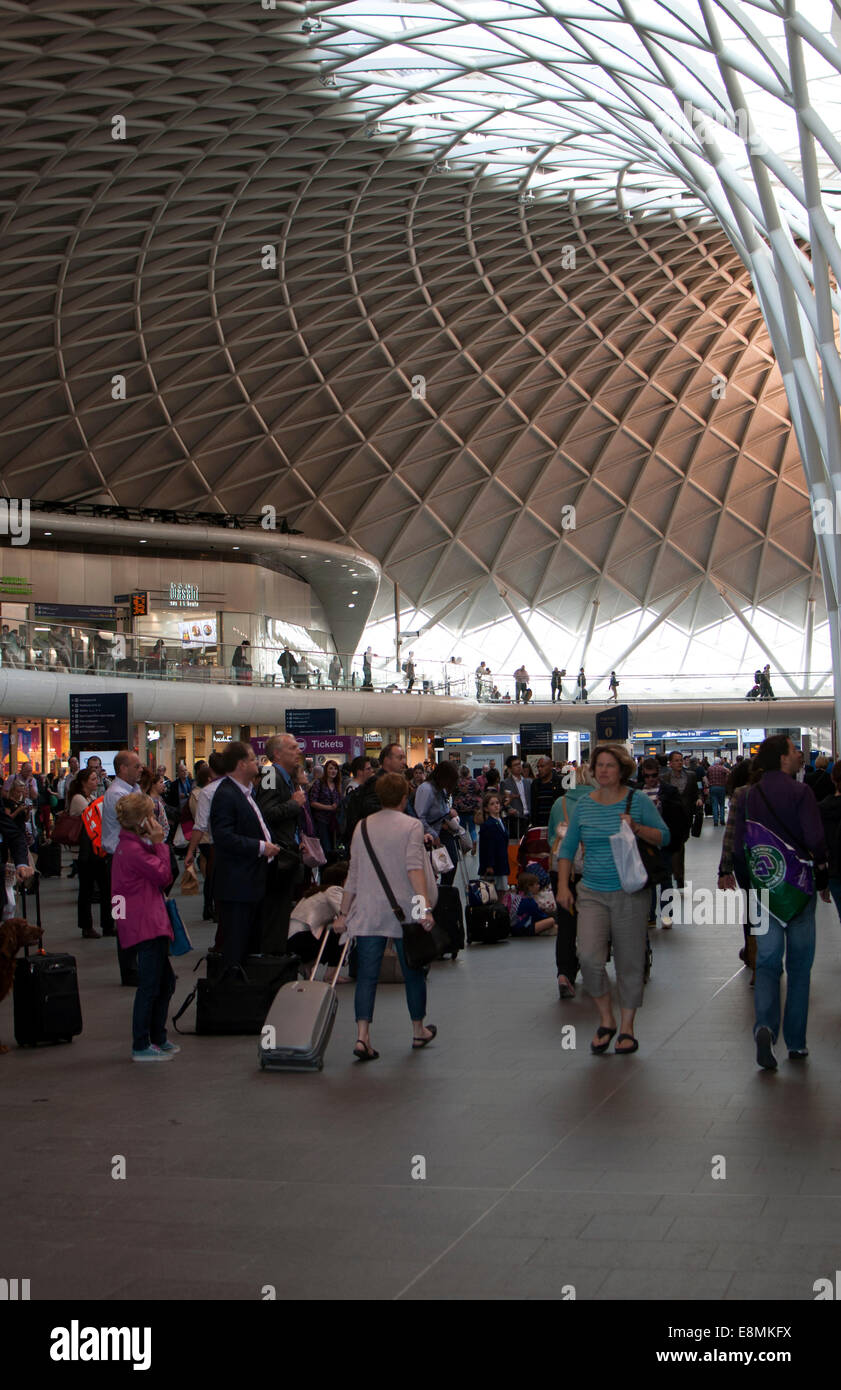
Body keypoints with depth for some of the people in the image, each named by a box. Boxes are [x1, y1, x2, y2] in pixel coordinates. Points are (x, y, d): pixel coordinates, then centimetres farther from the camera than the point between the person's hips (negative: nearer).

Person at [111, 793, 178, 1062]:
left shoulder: (133, 845, 16)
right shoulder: (133, 849, -17)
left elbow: (157, 875, 18)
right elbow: (163, 875, -14)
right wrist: (159, 844, -10)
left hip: (152, 923, 11)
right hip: (145, 925, -11)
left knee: (165, 982, 16)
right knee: (150, 985, -6)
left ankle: (158, 1038, 25)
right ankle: (141, 1047, 0)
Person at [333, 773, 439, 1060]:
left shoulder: (362, 827, 8)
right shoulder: (411, 826, -3)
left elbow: (353, 876, 10)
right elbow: (414, 867, -17)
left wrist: (343, 914, 16)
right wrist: (425, 905, -22)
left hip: (367, 914, 2)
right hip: (404, 913, -2)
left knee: (367, 975, -1)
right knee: (413, 972, 13)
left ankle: (362, 1035, -15)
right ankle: (419, 1031, 28)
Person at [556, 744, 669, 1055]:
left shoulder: (637, 801, 0)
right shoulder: (584, 805, 7)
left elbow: (664, 836, 2)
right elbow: (567, 848, 13)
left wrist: (637, 828, -16)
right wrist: (563, 885, 3)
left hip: (629, 893, -1)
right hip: (592, 894, 2)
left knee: (629, 962, 4)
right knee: (589, 956, -15)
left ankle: (626, 1027, 19)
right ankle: (605, 1019, 6)